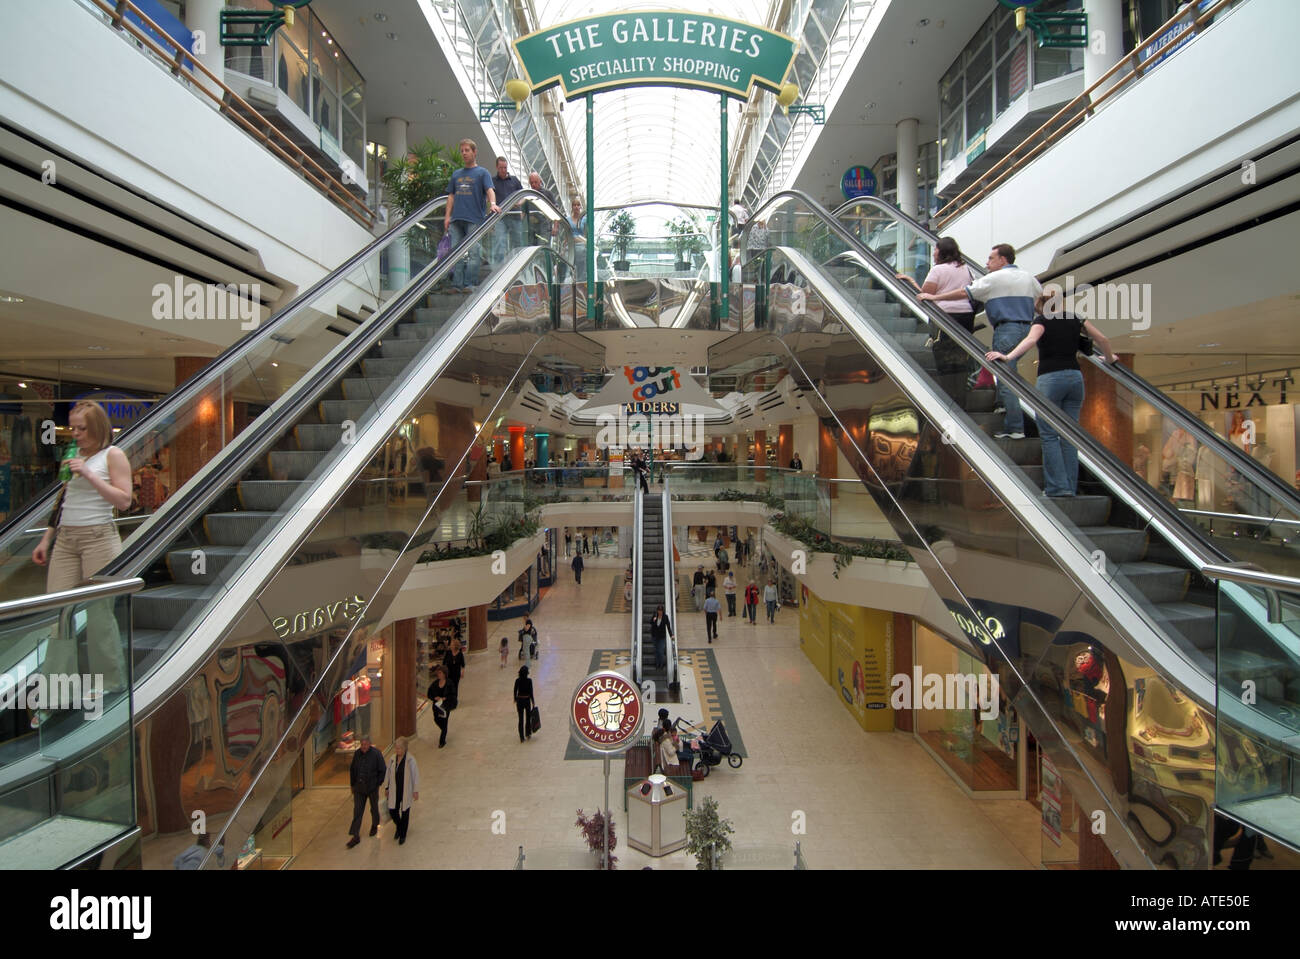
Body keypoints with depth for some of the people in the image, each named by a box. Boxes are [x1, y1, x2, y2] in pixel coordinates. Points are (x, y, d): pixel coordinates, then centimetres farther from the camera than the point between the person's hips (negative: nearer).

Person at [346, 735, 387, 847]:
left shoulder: (376, 754, -13)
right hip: (359, 787, 3)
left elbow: (382, 771, -8)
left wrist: (378, 784, -10)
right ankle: (356, 836, 3)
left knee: (374, 809, 14)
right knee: (357, 811, 0)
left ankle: (375, 826, 38)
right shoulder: (357, 754, -2)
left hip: (372, 787, -3)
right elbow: (352, 770, 10)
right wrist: (353, 784, 8)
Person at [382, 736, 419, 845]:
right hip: (394, 791, 4)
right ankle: (399, 827, 40)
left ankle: (403, 835, 30)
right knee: (392, 811, 8)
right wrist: (386, 788, 12)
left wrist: (416, 791, -9)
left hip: (406, 791, -4)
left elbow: (415, 775, -12)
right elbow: (388, 773, 8)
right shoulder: (392, 759, -5)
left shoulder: (410, 760, -18)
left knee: (405, 813, 9)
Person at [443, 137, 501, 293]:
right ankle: (456, 284, 5)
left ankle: (470, 284, -4)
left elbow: (490, 190, -7)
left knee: (473, 253, -6)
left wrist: (493, 203, -28)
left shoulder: (482, 172, 7)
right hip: (456, 220, 5)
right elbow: (451, 196, 21)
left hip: (474, 220, -5)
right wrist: (447, 215, 11)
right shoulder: (456, 174, 21)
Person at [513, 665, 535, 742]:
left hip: (519, 701, 2)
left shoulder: (517, 681, -7)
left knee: (521, 719, 9)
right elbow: (531, 692, -11)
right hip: (527, 700, -2)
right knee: (528, 718, 18)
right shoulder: (529, 681, -13)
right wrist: (533, 702, -2)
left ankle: (521, 737, 10)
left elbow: (515, 692, 0)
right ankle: (528, 734, 28)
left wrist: (515, 700, 15)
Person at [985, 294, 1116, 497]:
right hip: (1075, 377, 5)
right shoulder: (1074, 319, 15)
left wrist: (1008, 357, -33)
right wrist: (1109, 358, 36)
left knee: (1049, 435, -2)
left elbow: (1031, 339, -21)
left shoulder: (1042, 320, 0)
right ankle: (1070, 487, 8)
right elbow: (1102, 339, 18)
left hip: (1050, 378, -5)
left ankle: (1058, 486, -8)